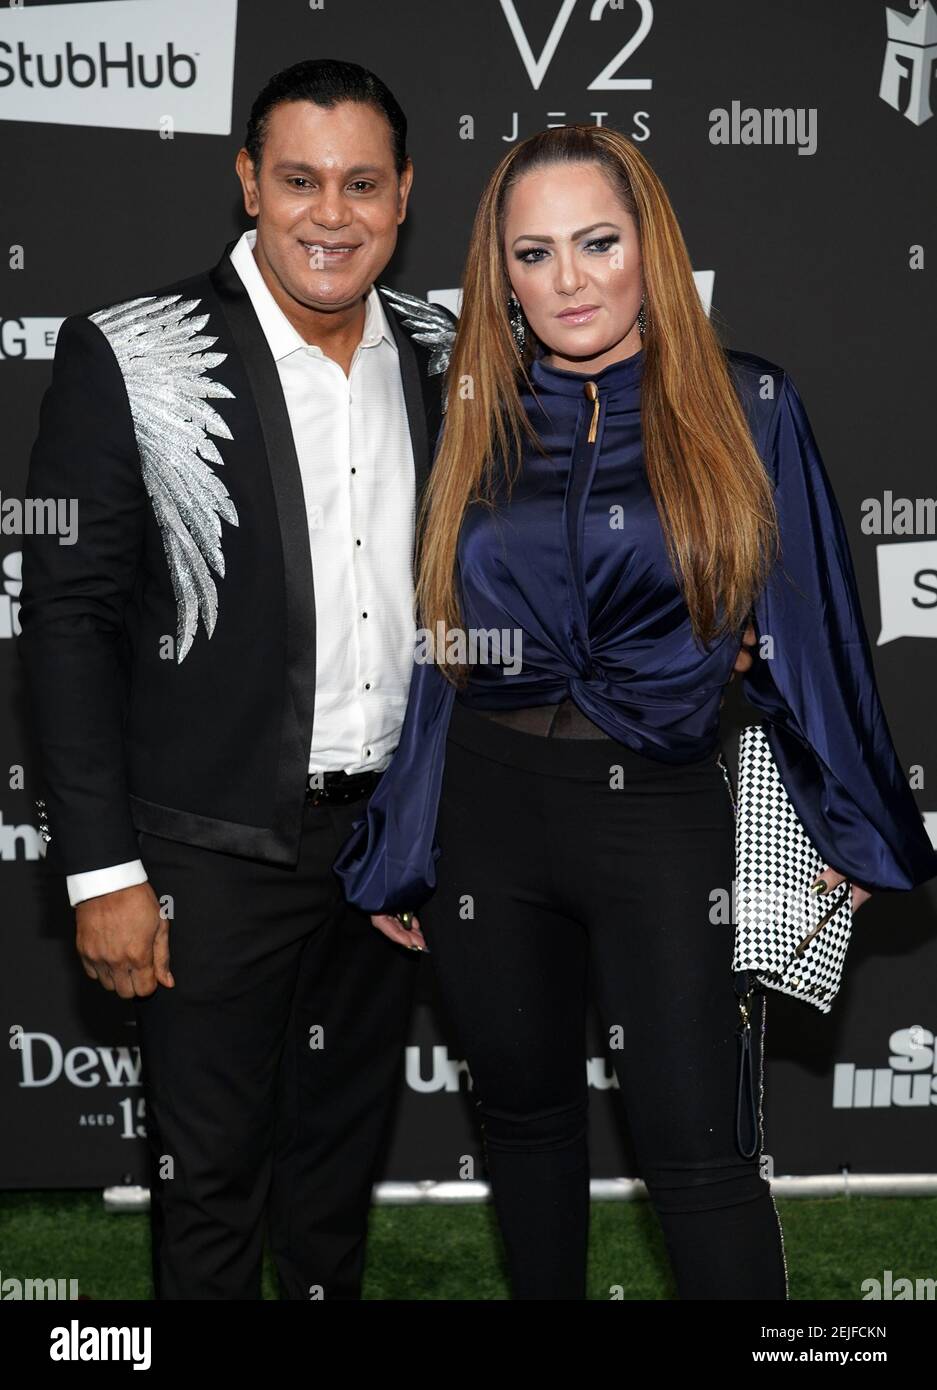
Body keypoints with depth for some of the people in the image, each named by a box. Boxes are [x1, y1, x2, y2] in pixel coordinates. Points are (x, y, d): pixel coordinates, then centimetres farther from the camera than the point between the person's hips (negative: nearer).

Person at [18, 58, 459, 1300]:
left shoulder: (435, 356, 1)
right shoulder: (127, 359, -14)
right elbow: (68, 620, -13)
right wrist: (103, 871, -14)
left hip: (390, 827, 5)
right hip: (216, 850, -4)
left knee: (348, 1144, 21)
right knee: (212, 1176, 9)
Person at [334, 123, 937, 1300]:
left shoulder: (744, 409, -1)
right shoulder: (473, 421, 4)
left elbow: (806, 627, 2)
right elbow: (430, 648, 7)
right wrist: (391, 853, 9)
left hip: (660, 808, -2)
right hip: (484, 806, 3)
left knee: (693, 1145, -2)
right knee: (523, 1108, 15)